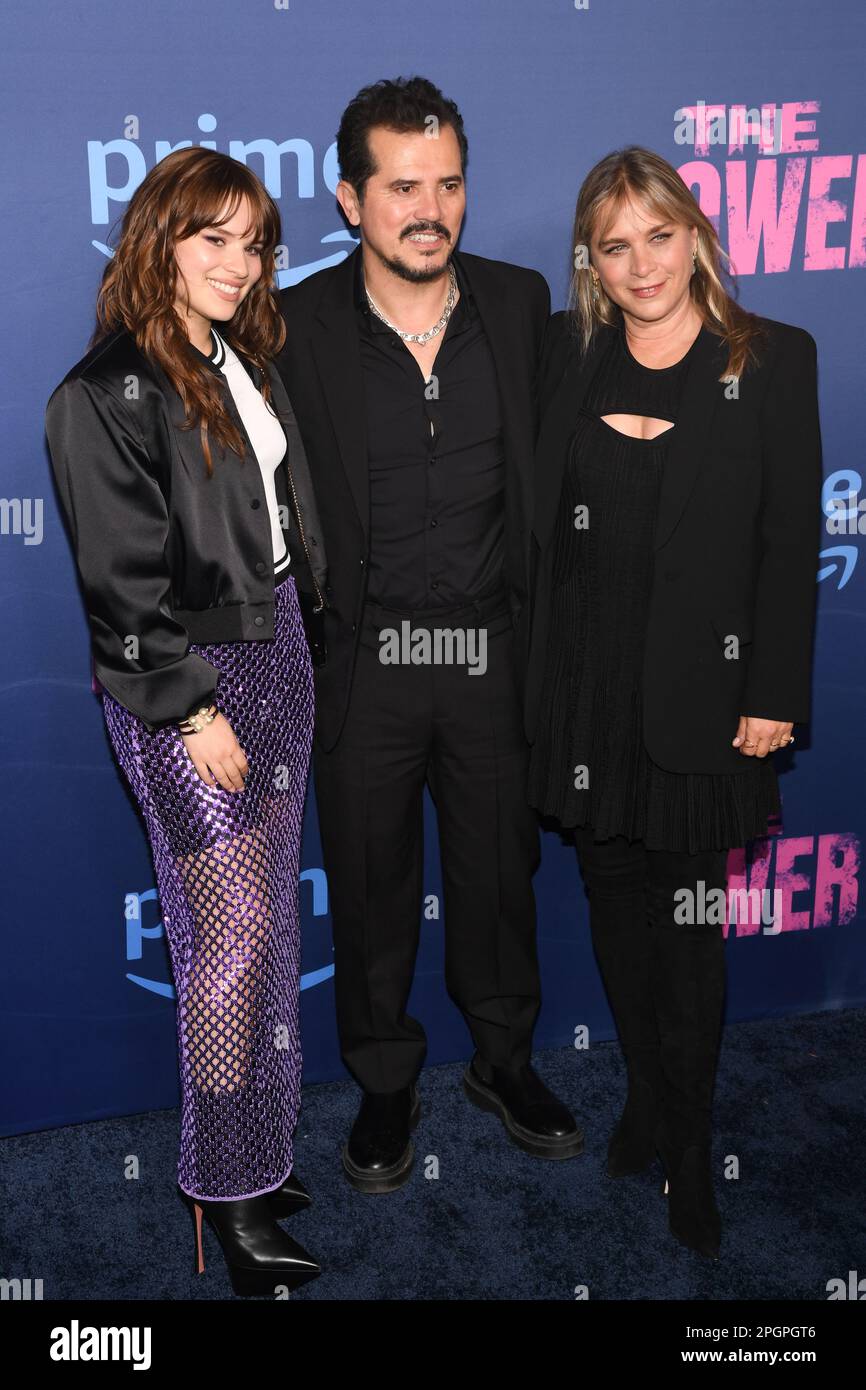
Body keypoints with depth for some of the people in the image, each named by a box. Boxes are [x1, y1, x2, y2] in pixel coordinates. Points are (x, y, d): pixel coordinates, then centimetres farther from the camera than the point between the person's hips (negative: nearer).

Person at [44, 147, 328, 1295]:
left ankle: (259, 1150, 26)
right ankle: (228, 1195, 10)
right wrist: (192, 712, -15)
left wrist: (311, 636, 14)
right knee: (232, 930, -5)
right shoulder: (106, 393, -11)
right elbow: (122, 584, -15)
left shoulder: (246, 364, 12)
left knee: (269, 920, 12)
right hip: (181, 683, -8)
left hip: (275, 658, 8)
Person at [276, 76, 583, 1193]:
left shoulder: (521, 304, 0)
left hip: (493, 652, 2)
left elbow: (550, 462, 9)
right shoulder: (298, 326, -9)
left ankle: (504, 1058, 40)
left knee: (500, 868, 17)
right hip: (362, 661, -2)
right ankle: (385, 1082, 36)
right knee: (371, 883, 14)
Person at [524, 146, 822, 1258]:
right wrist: (534, 674, 2)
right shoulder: (566, 352, 7)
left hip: (698, 686, -3)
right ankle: (646, 1094, 34)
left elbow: (791, 538, -5)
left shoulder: (773, 359, -3)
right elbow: (539, 517, 7)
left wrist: (773, 697, -9)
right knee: (614, 894, 14)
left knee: (688, 914, 4)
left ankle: (690, 1145, 21)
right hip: (584, 683, 4)